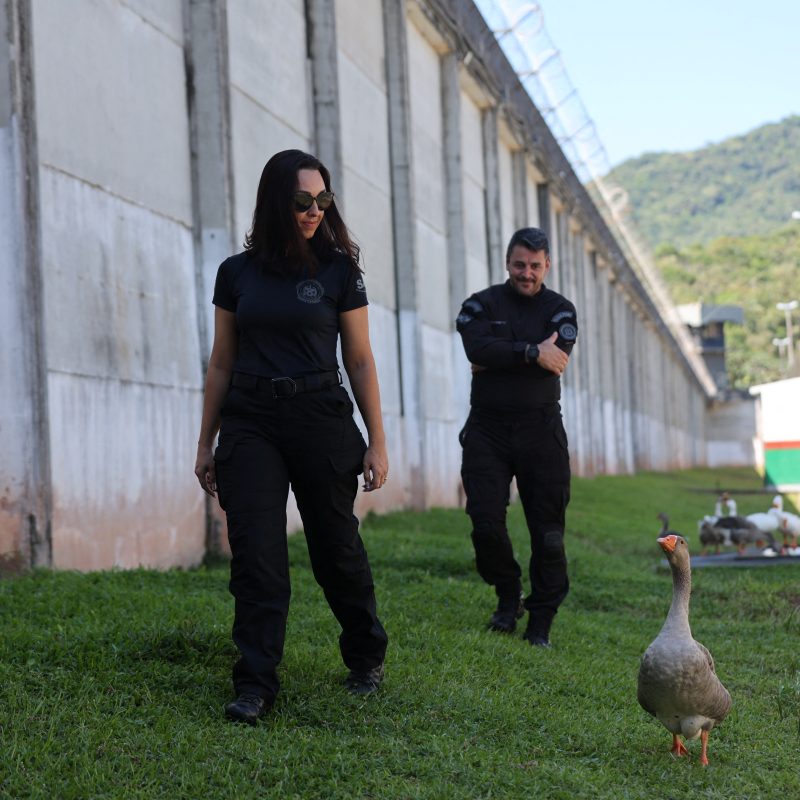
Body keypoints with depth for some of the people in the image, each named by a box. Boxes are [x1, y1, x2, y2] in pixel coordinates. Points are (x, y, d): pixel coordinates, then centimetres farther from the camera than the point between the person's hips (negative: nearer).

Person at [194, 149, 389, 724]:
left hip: (321, 419, -1)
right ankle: (256, 686, -5)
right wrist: (206, 444, 9)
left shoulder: (340, 270, 1)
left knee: (336, 546, 7)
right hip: (250, 423, 1)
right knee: (256, 555, -7)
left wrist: (378, 442, -2)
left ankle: (368, 659, 30)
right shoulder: (237, 273, 5)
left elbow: (360, 361, 2)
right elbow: (222, 363, 10)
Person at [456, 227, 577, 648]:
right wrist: (531, 352, -19)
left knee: (547, 530, -1)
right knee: (485, 522, -7)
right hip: (487, 428, 0)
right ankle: (508, 597, 18)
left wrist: (498, 359, -12)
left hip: (541, 429, 0)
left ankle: (540, 624, 8)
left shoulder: (559, 309, 8)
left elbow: (556, 358, -13)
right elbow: (477, 349, -15)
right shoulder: (481, 304, 7)